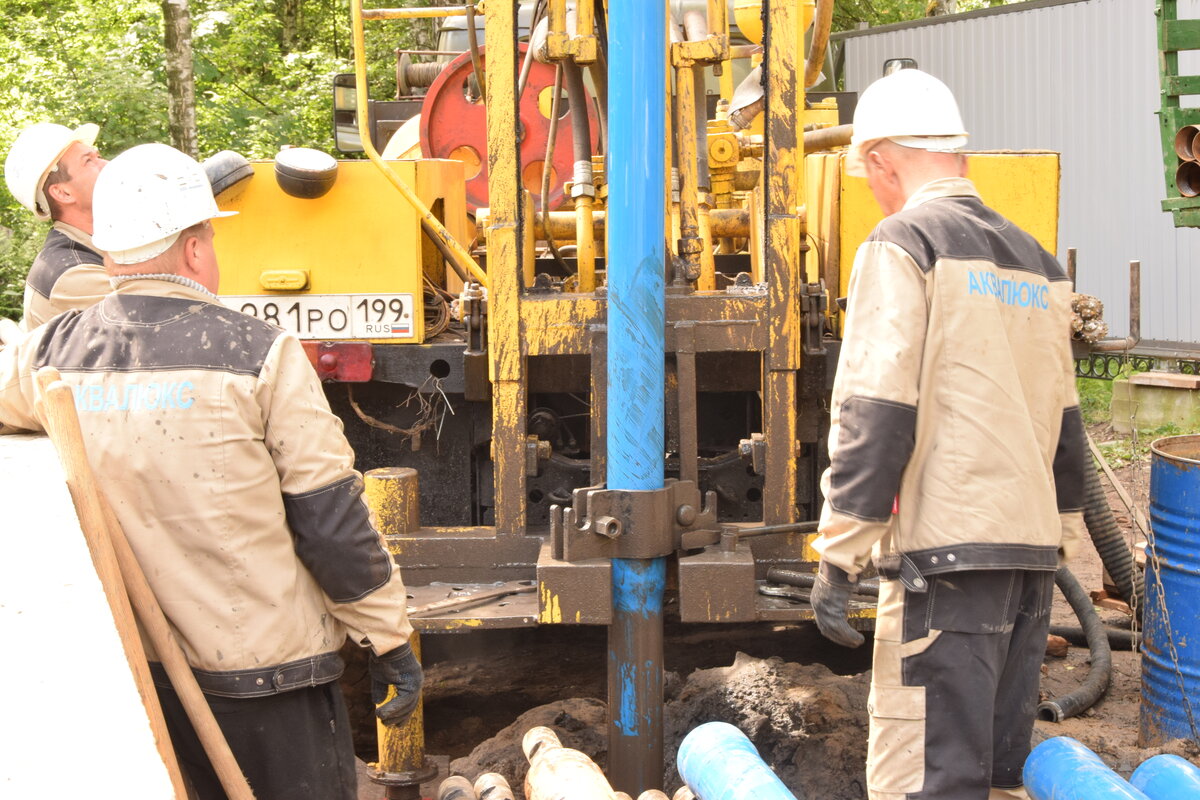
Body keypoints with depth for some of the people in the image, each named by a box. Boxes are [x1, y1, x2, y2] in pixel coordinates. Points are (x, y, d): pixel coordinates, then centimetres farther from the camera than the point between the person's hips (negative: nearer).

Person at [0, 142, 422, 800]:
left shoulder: (54, 355, -2)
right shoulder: (259, 354, -14)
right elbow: (330, 519, -12)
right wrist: (391, 643, -3)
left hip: (126, 671, 5)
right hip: (261, 671, -4)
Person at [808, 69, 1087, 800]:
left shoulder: (906, 243, -7)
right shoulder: (1036, 260, 17)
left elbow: (876, 410, -15)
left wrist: (840, 555, -14)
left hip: (947, 551, -8)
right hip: (1031, 552, 8)